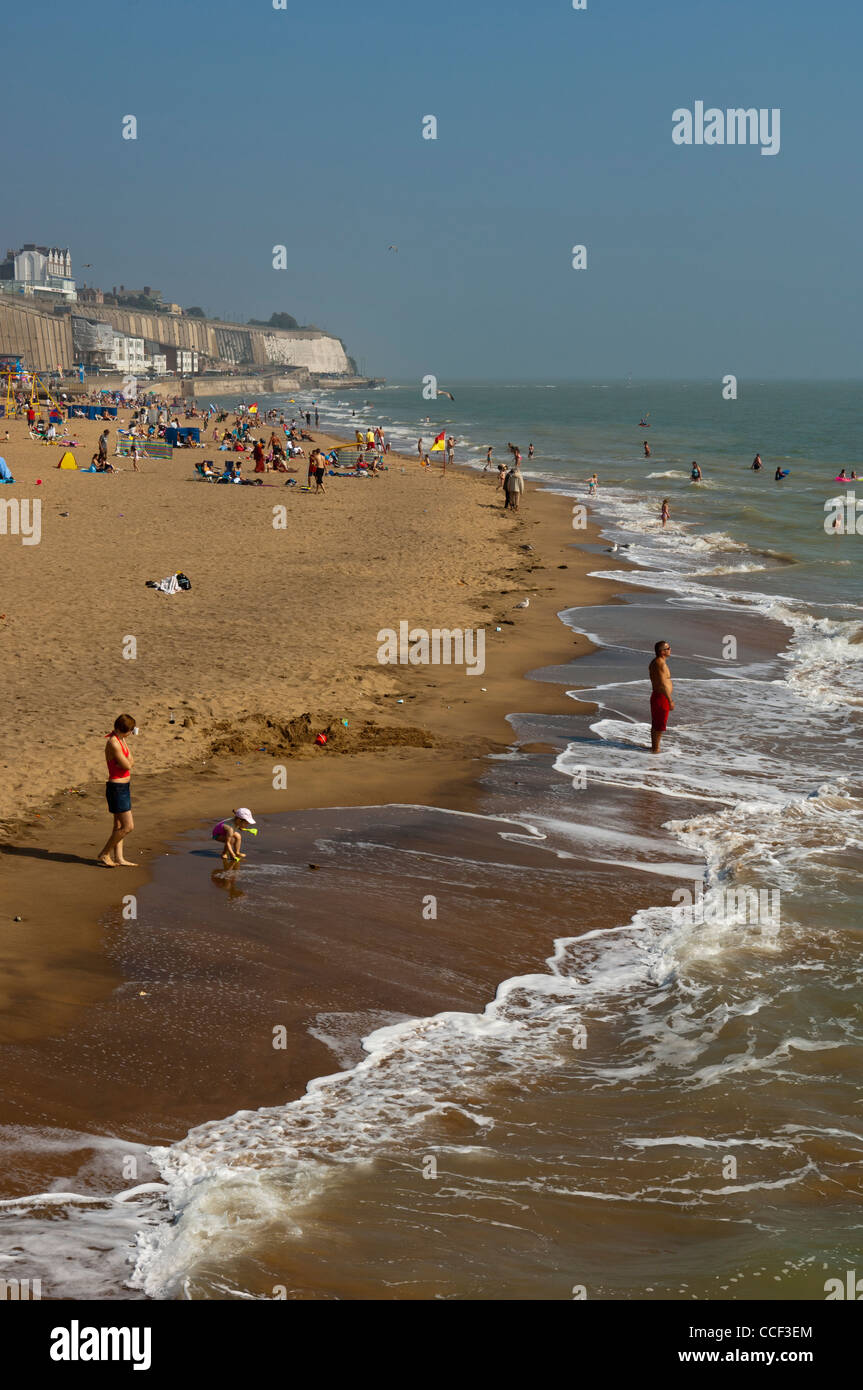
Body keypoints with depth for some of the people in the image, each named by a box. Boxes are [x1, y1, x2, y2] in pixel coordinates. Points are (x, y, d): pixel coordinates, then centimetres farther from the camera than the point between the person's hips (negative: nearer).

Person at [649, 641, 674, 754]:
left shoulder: (654, 662, 10)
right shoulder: (661, 664, -22)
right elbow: (663, 684, -25)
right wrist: (670, 701, -21)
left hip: (655, 695, 10)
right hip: (662, 698, -10)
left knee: (655, 725, 19)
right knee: (660, 726, -1)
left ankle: (654, 747, 28)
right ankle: (656, 749, 6)